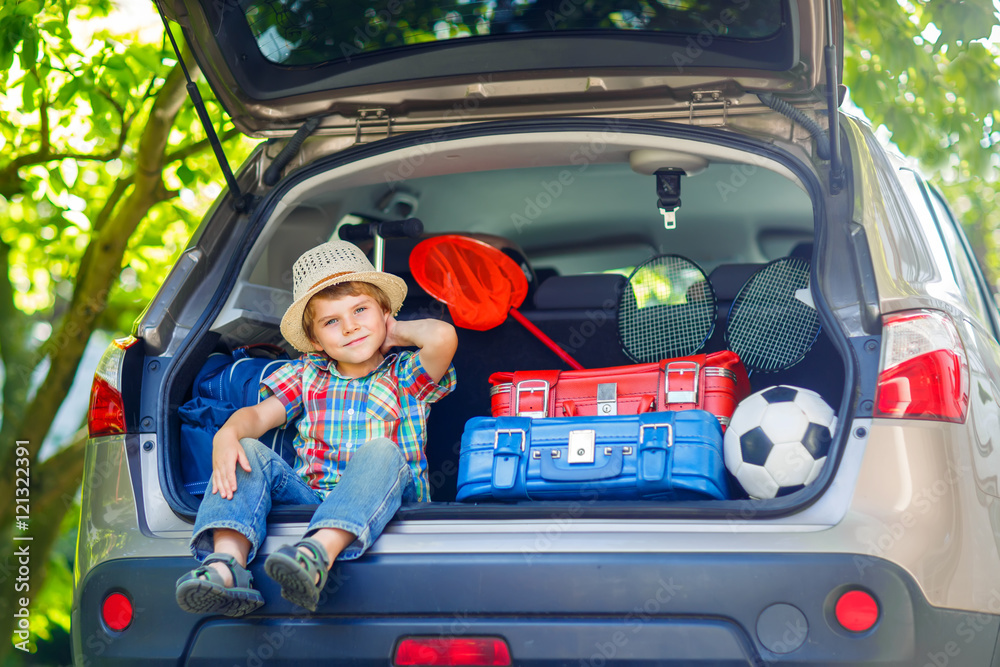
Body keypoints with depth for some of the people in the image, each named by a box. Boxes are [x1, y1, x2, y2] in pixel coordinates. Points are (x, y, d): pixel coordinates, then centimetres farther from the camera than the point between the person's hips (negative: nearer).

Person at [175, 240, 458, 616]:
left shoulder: (406, 375, 10)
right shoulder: (307, 376, 20)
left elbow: (443, 337, -12)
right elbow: (259, 415, 5)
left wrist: (397, 331, 8)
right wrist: (227, 434, -18)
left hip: (383, 506, -3)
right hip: (309, 498, 3)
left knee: (382, 451, -32)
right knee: (248, 452, -16)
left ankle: (317, 555, -57)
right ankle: (226, 565, -42)